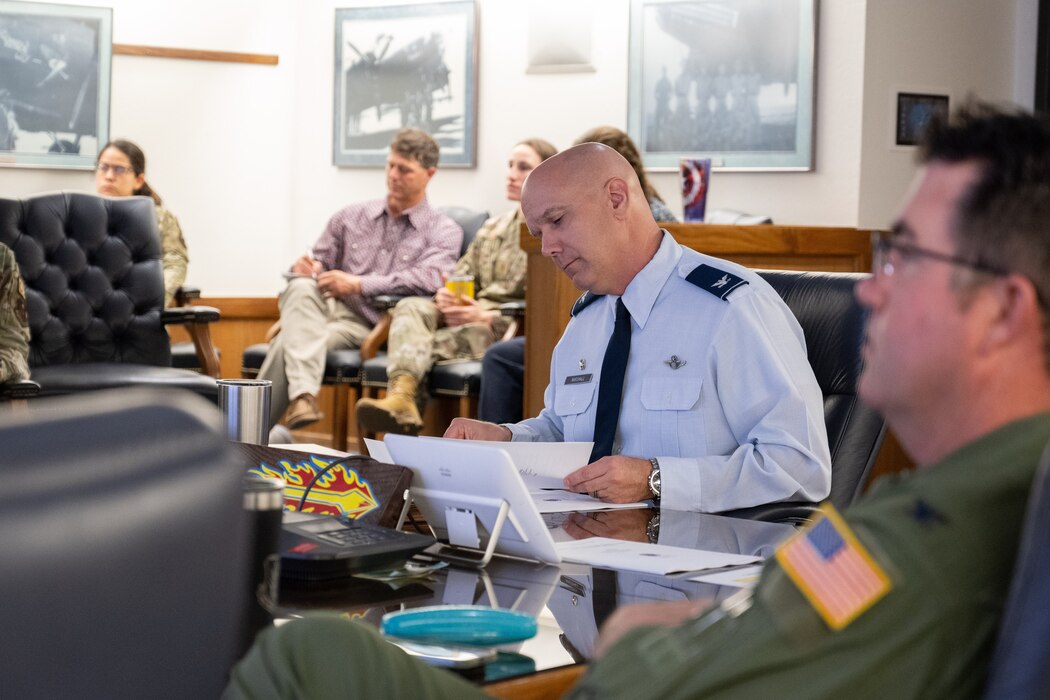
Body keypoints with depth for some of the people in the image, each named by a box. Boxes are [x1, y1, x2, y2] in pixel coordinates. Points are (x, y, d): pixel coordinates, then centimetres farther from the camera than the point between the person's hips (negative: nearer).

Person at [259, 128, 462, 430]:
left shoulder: (444, 232, 5)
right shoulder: (350, 217, 19)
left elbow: (428, 280, -14)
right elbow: (317, 262, 18)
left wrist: (359, 284, -19)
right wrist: (307, 267, -10)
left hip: (372, 326, -4)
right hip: (331, 309, 4)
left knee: (288, 344, -32)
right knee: (302, 288, -35)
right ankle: (304, 397, -50)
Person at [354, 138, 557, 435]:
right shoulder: (492, 228, 25)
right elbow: (461, 276, 21)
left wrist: (488, 316, -20)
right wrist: (445, 297, -4)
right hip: (466, 319, 6)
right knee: (411, 306, -24)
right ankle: (401, 395, -46)